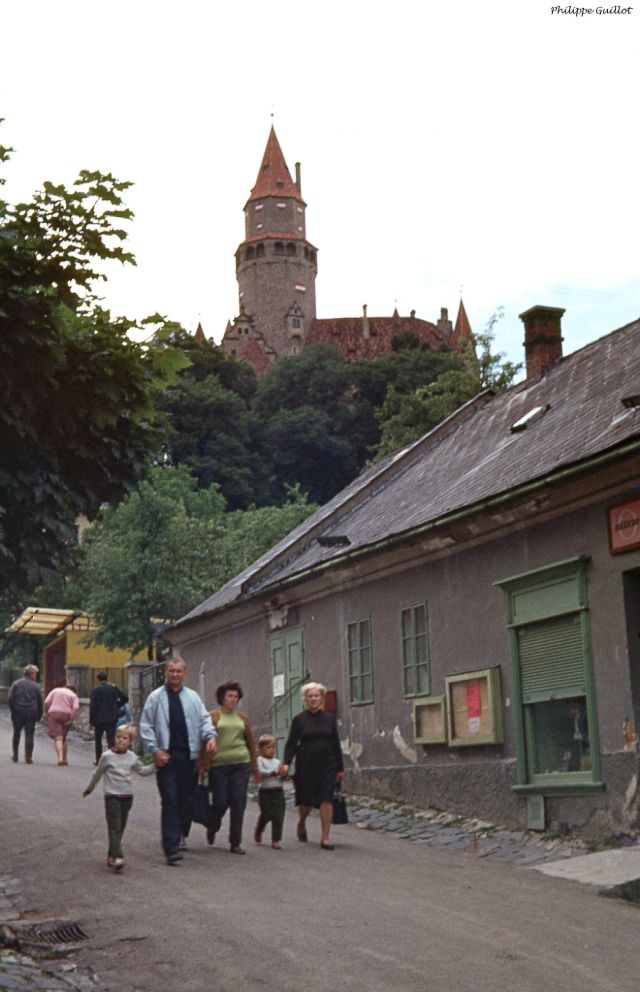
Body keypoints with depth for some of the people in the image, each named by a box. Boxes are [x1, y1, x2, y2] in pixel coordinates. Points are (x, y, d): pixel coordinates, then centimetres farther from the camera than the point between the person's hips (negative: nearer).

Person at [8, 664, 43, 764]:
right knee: (29, 735, 1)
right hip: (31, 713, -1)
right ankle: (28, 757, -5)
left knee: (16, 734, 15)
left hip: (18, 712, 1)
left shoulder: (16, 684, 2)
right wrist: (39, 716, 12)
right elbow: (40, 702, 4)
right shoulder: (35, 686, 2)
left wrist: (12, 710, 2)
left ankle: (15, 756, 22)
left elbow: (10, 698, -6)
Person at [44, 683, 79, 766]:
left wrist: (47, 713, 11)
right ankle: (64, 759, 21)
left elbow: (46, 702, 2)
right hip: (67, 715, 1)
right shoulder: (74, 696, 13)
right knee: (63, 738, 18)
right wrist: (71, 720, -7)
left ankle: (60, 758, -25)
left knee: (58, 738, -9)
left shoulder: (55, 690, 16)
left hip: (54, 713, -1)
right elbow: (76, 708, -6)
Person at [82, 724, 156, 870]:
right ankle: (117, 857, -19)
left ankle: (111, 856, 21)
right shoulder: (107, 756, -5)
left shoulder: (132, 757, 6)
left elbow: (142, 770, 21)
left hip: (127, 796, 4)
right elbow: (98, 773, 9)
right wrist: (90, 788, 20)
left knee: (120, 828, 10)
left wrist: (156, 765, 10)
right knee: (114, 827, -13)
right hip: (112, 796, -4)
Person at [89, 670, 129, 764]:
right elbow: (125, 698, 2)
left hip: (99, 719, -2)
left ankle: (98, 760, 23)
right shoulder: (113, 688, 2)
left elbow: (92, 707, -10)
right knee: (111, 740, 1)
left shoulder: (95, 690, -7)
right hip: (112, 719, 2)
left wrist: (91, 722, -5)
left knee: (98, 740, 16)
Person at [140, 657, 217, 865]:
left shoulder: (193, 697, 12)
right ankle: (172, 848, -10)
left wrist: (210, 735, -11)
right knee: (170, 801, -8)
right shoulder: (156, 697, 3)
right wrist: (155, 750, -8)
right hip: (166, 756, -3)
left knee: (187, 800, 8)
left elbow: (204, 719, 9)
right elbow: (146, 726, 2)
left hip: (189, 755, 3)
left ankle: (180, 836, 25)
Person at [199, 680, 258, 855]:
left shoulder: (242, 718, 12)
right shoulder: (214, 716, 2)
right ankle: (212, 828, 31)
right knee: (220, 802, -1)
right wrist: (203, 765, -10)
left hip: (240, 764, 3)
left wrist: (254, 766, 18)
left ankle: (235, 842, 6)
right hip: (219, 764, -3)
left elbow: (251, 742, 18)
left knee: (238, 803, -3)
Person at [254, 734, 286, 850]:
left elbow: (281, 774, 12)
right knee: (266, 814, -2)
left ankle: (276, 840, 5)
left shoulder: (277, 761, 15)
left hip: (278, 791, 4)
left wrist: (282, 774, -11)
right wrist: (275, 772, -26)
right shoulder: (260, 760, -1)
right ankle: (258, 832, 29)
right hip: (265, 791, -4)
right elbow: (261, 772, -16)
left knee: (279, 816, -2)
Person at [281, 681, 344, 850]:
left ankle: (325, 837, -5)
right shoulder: (299, 719, 3)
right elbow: (291, 743, 1)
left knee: (326, 799, -9)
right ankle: (301, 823, 37)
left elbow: (336, 744, 11)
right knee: (306, 800, 5)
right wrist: (286, 763, -13)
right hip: (306, 766, -1)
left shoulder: (329, 718, 8)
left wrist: (340, 768, 10)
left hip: (327, 766, 1)